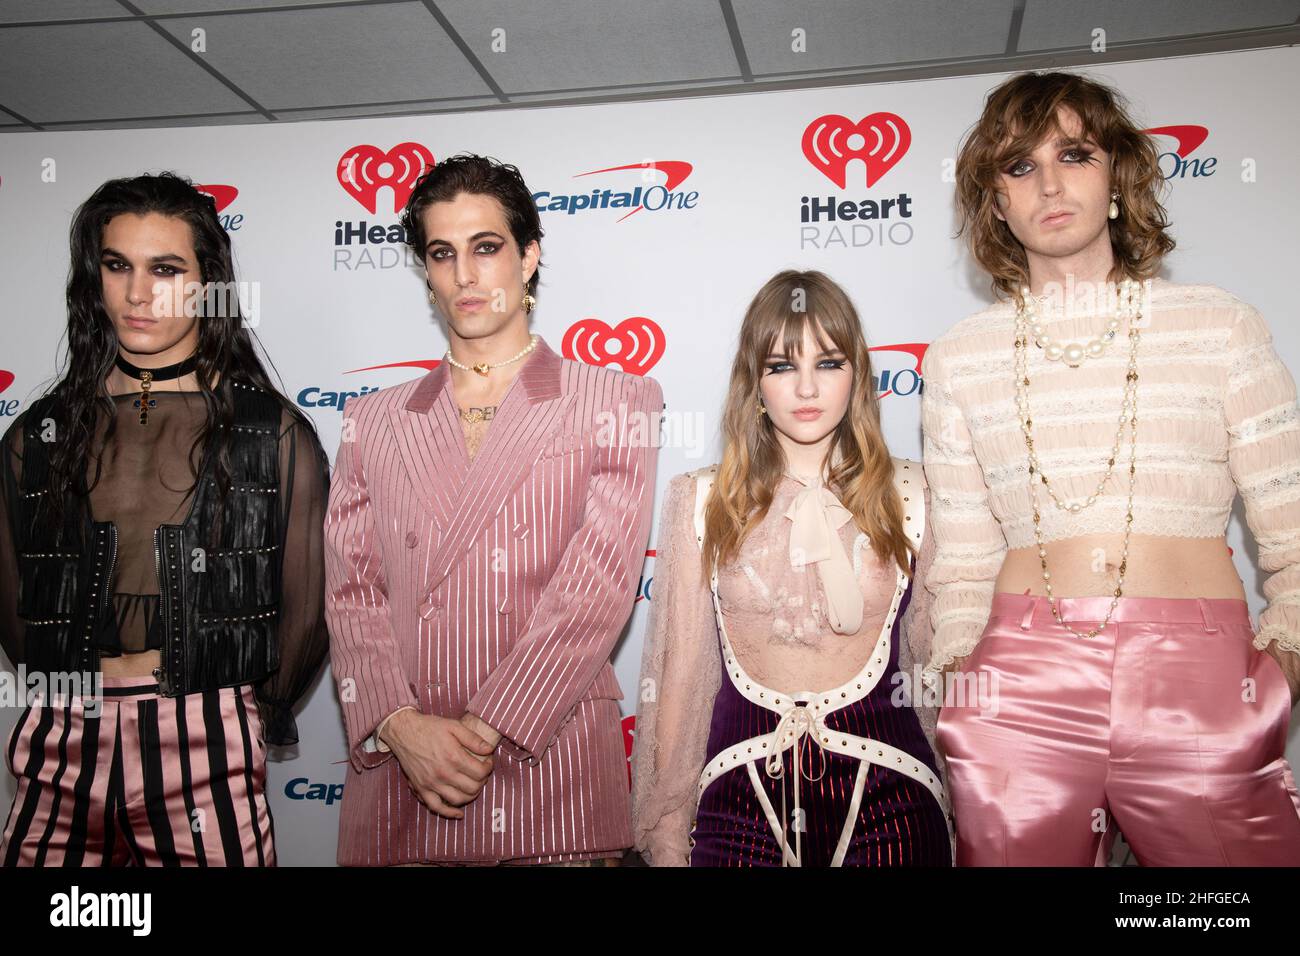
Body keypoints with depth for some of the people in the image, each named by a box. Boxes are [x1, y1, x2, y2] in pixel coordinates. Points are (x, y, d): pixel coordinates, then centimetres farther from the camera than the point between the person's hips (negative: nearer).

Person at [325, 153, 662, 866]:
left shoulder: (616, 404, 2)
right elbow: (350, 593, 4)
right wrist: (400, 726, -11)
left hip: (554, 774, -2)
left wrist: (484, 730, -15)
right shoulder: (373, 420, 12)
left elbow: (597, 589, -9)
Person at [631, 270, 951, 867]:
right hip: (745, 789, 0)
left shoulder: (908, 495, 1)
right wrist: (668, 830, 6)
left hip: (883, 786, 1)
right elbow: (681, 671, 3)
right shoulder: (704, 502, 0)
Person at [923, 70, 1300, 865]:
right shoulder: (959, 358, 9)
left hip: (1201, 682, 0)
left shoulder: (1221, 328, 6)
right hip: (1019, 688, 1)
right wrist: (956, 678, 3)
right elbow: (962, 561, 11)